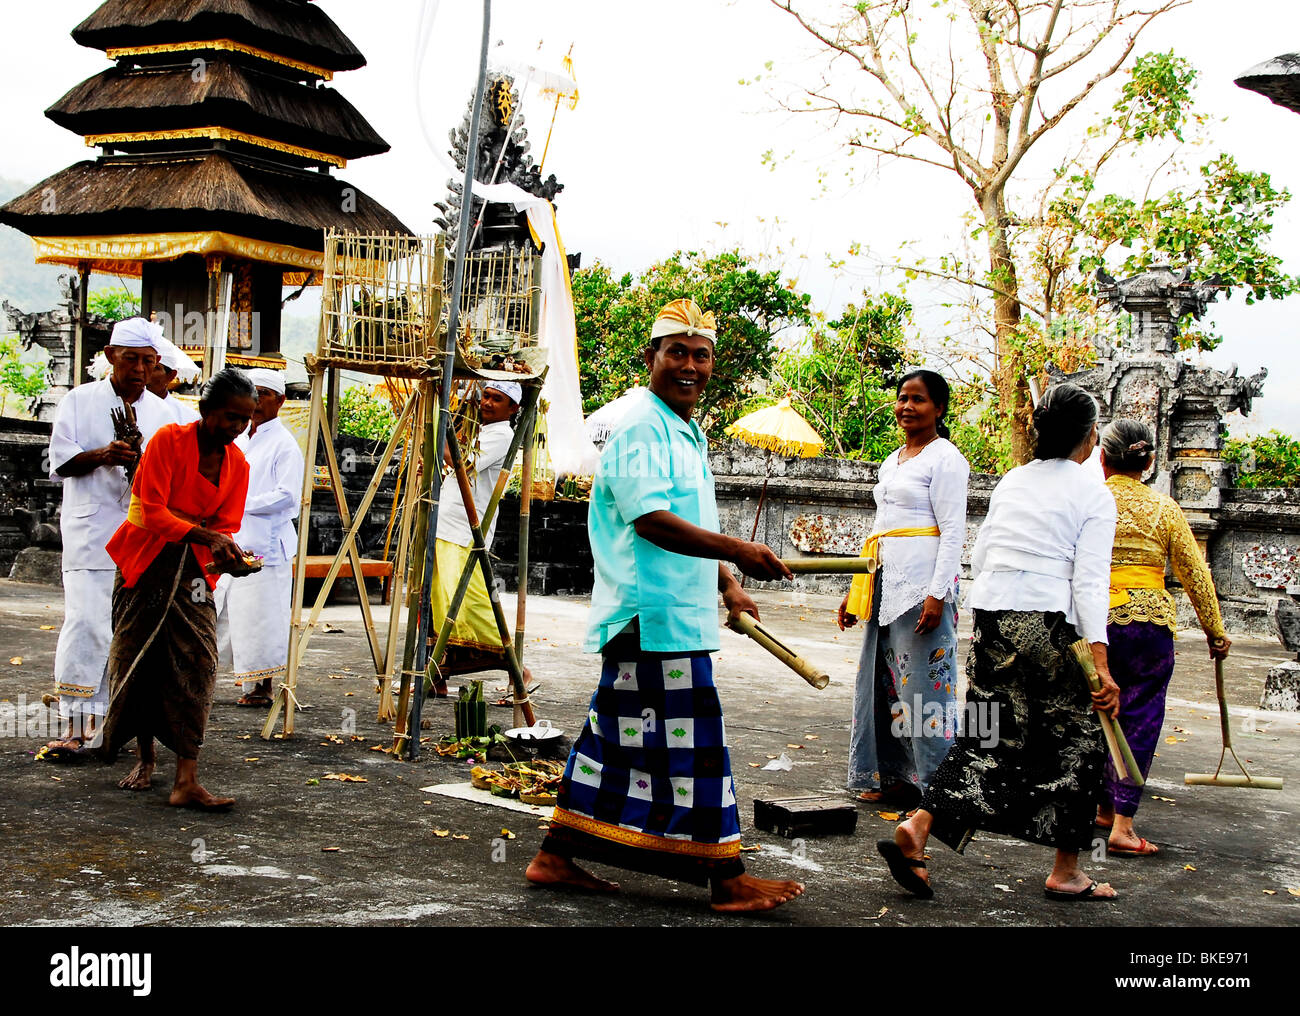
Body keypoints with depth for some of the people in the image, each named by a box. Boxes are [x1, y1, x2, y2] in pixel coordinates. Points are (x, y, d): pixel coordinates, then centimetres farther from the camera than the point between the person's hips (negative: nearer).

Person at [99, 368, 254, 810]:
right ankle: (145, 757, 27)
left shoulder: (237, 464, 1)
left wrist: (227, 554, -23)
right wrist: (206, 535, -30)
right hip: (145, 562, -2)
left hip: (193, 568, 3)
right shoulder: (169, 440, -13)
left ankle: (186, 782, -18)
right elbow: (152, 512, -19)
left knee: (196, 663, -12)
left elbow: (226, 525, 0)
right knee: (138, 659, 4)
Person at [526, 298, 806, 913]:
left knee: (616, 739, 12)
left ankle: (554, 858, 19)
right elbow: (651, 521, -23)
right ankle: (728, 881, 1)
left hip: (672, 615, 10)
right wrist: (738, 552, -27)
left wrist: (726, 584, 22)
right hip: (654, 616, -10)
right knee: (692, 744, -5)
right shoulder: (641, 427, -12)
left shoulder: (686, 434, 21)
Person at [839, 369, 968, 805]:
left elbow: (953, 532, -12)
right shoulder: (892, 462, 19)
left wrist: (937, 593, -20)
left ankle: (935, 782, 0)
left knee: (922, 679, -6)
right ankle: (888, 775, 16)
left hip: (922, 581, -8)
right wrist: (855, 590, 20)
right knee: (881, 675, 8)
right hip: (885, 581, 8)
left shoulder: (944, 458, -5)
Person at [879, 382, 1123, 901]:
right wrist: (1100, 662, -16)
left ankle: (916, 829, -5)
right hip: (1049, 623, -5)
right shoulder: (1094, 494, -3)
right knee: (1078, 739, 10)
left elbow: (979, 560, 15)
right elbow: (1090, 580, -12)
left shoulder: (1011, 481, 13)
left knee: (989, 734, 12)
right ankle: (1065, 873, 15)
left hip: (991, 618, 5)